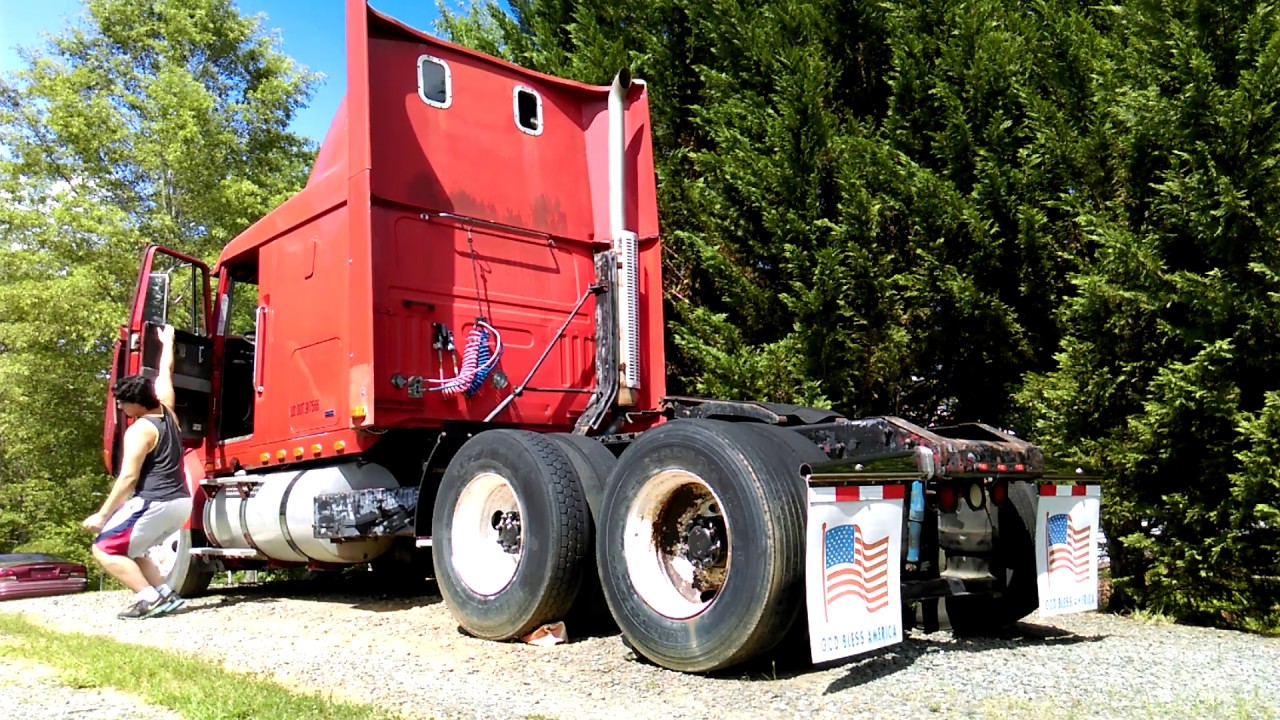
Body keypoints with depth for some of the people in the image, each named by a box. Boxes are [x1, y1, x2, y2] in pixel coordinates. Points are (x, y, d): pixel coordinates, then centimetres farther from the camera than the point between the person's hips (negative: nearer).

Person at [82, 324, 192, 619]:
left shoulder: (140, 429, -13)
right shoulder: (167, 412, 9)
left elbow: (128, 478, -15)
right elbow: (165, 373, 25)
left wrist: (102, 515, -9)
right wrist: (167, 341, 39)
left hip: (156, 503, -9)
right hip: (181, 502, 9)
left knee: (105, 548, -2)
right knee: (130, 548, 23)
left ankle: (149, 598, -14)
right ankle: (165, 594, 9)